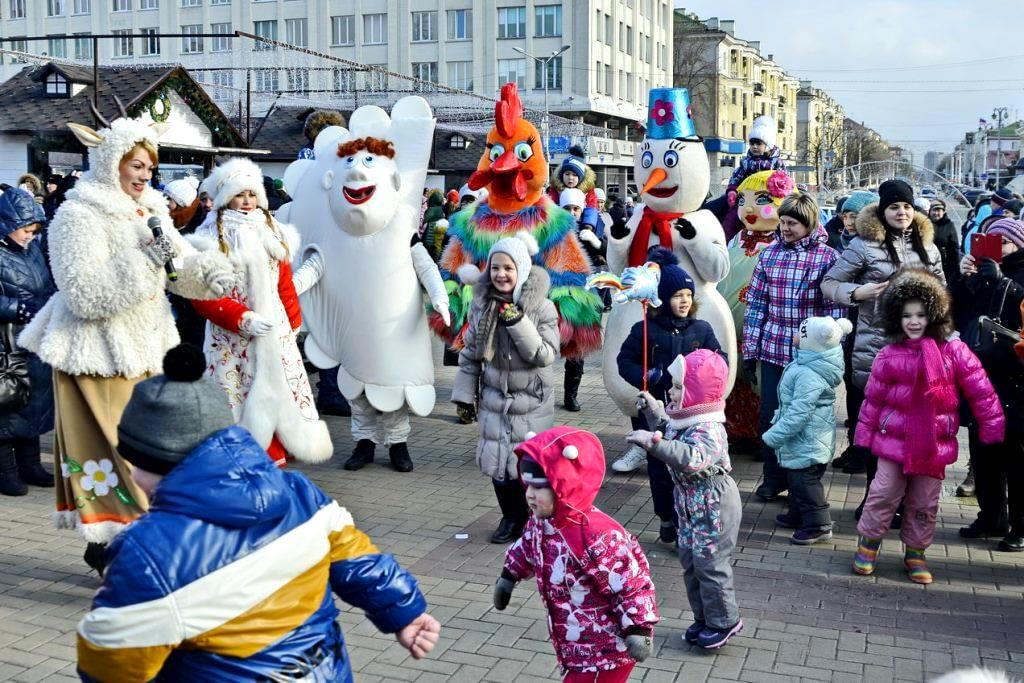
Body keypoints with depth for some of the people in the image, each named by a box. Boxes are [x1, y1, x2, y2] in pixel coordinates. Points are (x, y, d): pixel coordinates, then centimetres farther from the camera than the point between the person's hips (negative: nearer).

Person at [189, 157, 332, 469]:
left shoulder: (272, 231, 12)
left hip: (275, 331, 4)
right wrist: (242, 319, -19)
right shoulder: (211, 238, -4)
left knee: (277, 392, 4)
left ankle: (275, 458, 14)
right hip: (231, 335, -4)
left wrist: (293, 321, 8)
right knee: (239, 396, -2)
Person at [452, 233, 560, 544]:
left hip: (531, 401, -3)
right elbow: (470, 354, 8)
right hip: (494, 399, 4)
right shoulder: (482, 305, 1)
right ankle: (512, 517, 25)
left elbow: (546, 356, -15)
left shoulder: (542, 308, -10)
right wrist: (464, 395, 7)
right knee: (497, 461, 7)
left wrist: (519, 324, -24)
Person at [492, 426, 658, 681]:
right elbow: (527, 549, 18)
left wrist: (638, 629, -28)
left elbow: (633, 584, -28)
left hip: (608, 646, -8)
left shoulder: (597, 536, -33)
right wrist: (509, 576, 25)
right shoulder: (542, 523, -5)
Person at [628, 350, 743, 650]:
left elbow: (692, 458, -47)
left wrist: (654, 442, -51)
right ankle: (703, 618, 31)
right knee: (690, 562, 16)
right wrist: (654, 411, 9)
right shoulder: (684, 419, 1)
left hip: (714, 509, -9)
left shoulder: (708, 430, -28)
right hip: (691, 508, 10)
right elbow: (668, 431, 23)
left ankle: (724, 621, 20)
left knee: (710, 565, 2)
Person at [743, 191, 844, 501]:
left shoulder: (828, 258, -5)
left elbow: (834, 310, -5)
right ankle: (774, 478, 28)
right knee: (769, 417, 8)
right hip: (773, 351, 3)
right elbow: (755, 304, 6)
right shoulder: (769, 254, 4)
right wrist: (749, 353, 4)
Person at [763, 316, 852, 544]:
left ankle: (819, 525, 8)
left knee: (804, 482, -1)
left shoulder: (809, 375, -28)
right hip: (803, 440, 11)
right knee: (796, 478, 22)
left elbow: (799, 413, -29)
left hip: (807, 442, -11)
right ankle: (798, 515, 37)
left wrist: (774, 436, -22)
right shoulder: (805, 362, 4)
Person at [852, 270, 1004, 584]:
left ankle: (915, 552, 27)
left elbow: (980, 391, -2)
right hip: (894, 441, 0)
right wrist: (865, 435, 2)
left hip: (934, 444, 1)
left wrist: (992, 426, -2)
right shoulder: (889, 356, -5)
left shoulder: (953, 351, -7)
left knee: (925, 504, 12)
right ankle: (868, 544, 21)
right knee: (883, 495, 3)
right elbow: (873, 399, 1)